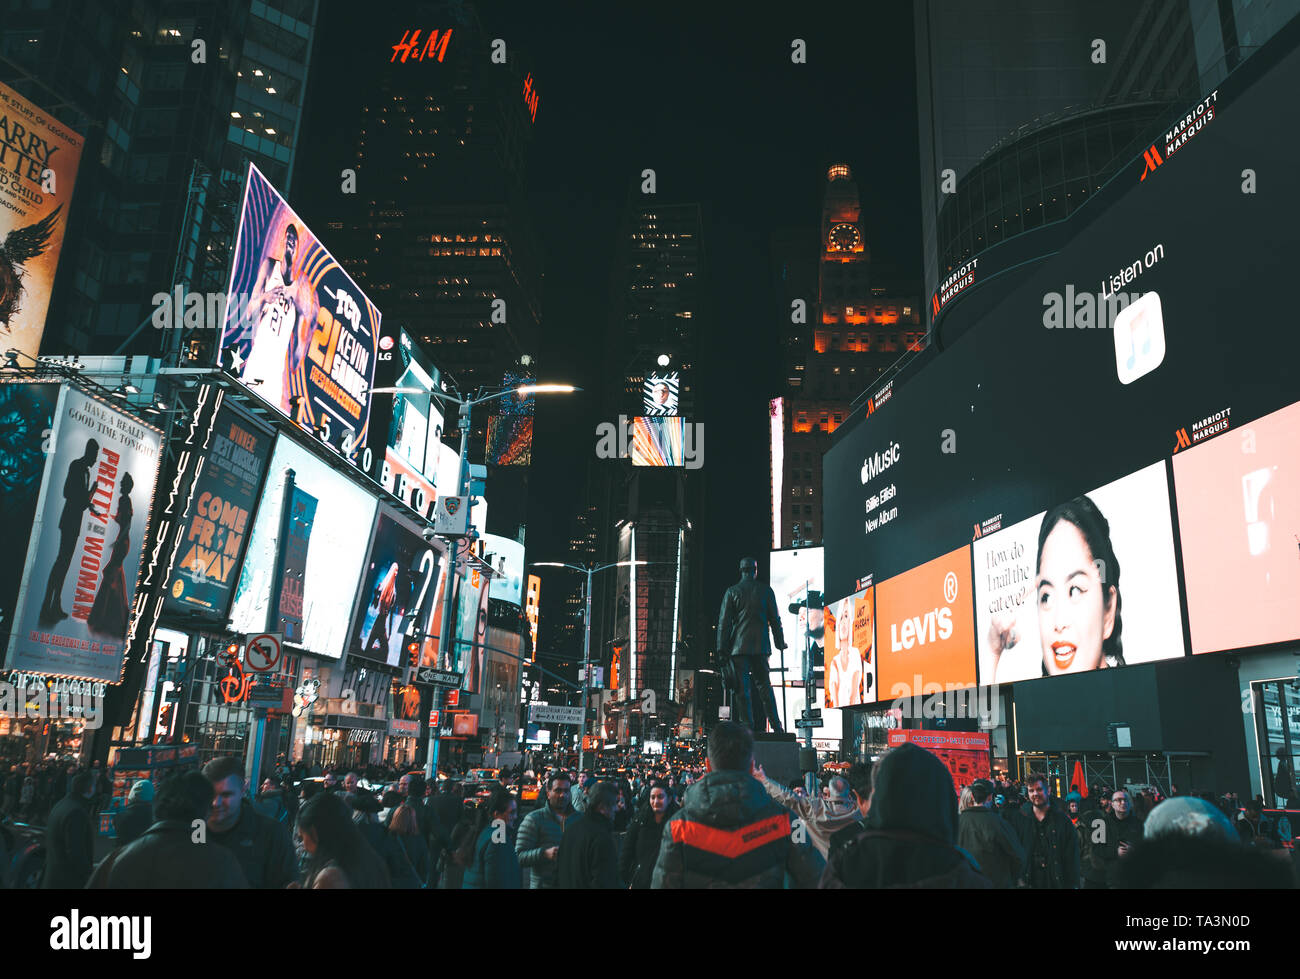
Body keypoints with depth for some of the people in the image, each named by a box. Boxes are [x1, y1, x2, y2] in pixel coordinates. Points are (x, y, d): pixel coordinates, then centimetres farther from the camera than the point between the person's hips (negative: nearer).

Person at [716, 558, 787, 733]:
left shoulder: (732, 591, 0)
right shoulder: (766, 590, 4)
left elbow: (724, 622, -1)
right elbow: (775, 619, 7)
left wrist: (722, 648, 1)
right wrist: (780, 643, 16)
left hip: (738, 646, -2)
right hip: (760, 646, 2)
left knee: (743, 687, 1)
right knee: (763, 684, 10)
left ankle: (748, 726, -2)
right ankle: (776, 726, 9)